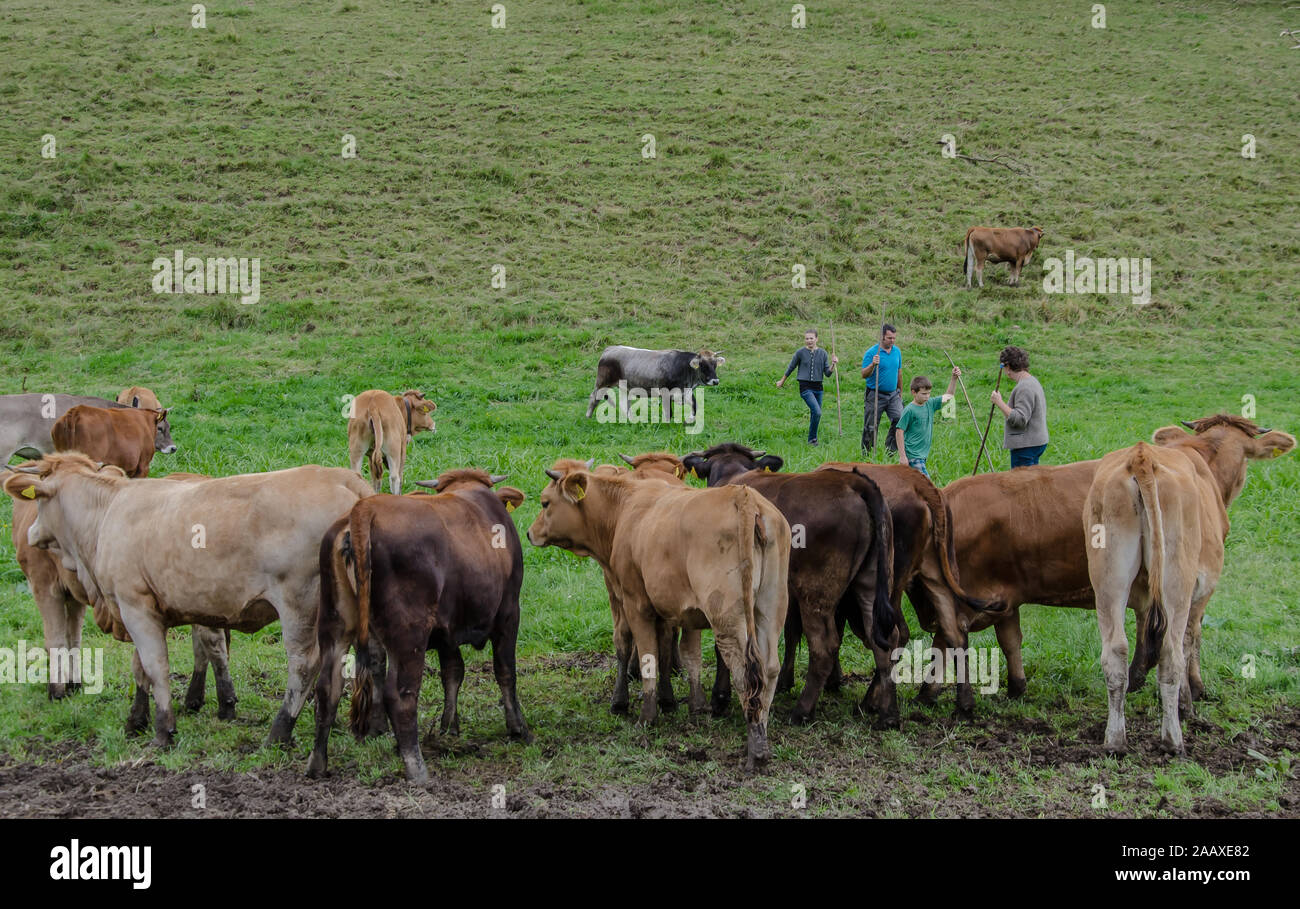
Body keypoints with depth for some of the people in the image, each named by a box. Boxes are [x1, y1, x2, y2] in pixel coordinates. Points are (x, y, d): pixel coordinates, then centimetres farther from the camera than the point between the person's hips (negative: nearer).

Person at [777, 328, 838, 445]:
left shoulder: (822, 353, 4)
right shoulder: (800, 352, -4)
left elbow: (827, 373, 5)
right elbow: (791, 368, 10)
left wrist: (833, 364, -13)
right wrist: (782, 381, 20)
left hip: (818, 387, 4)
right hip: (805, 387, -4)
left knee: (814, 414, 10)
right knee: (817, 412, -19)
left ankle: (812, 439, 25)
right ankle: (812, 438, -6)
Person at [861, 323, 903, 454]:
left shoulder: (897, 351, 8)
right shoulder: (871, 353, -9)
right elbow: (864, 375, -14)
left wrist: (900, 392, 22)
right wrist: (872, 365, -32)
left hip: (893, 394, 4)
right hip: (876, 395, -4)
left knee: (900, 419, -11)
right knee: (871, 427, 1)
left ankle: (891, 449, 2)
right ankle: (866, 453, 14)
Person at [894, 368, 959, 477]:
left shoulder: (930, 404, 7)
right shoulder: (909, 410, -13)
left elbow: (948, 396, 19)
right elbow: (900, 432, -13)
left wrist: (954, 378, 5)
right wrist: (902, 456, -16)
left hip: (922, 455, 7)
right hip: (913, 455, -7)